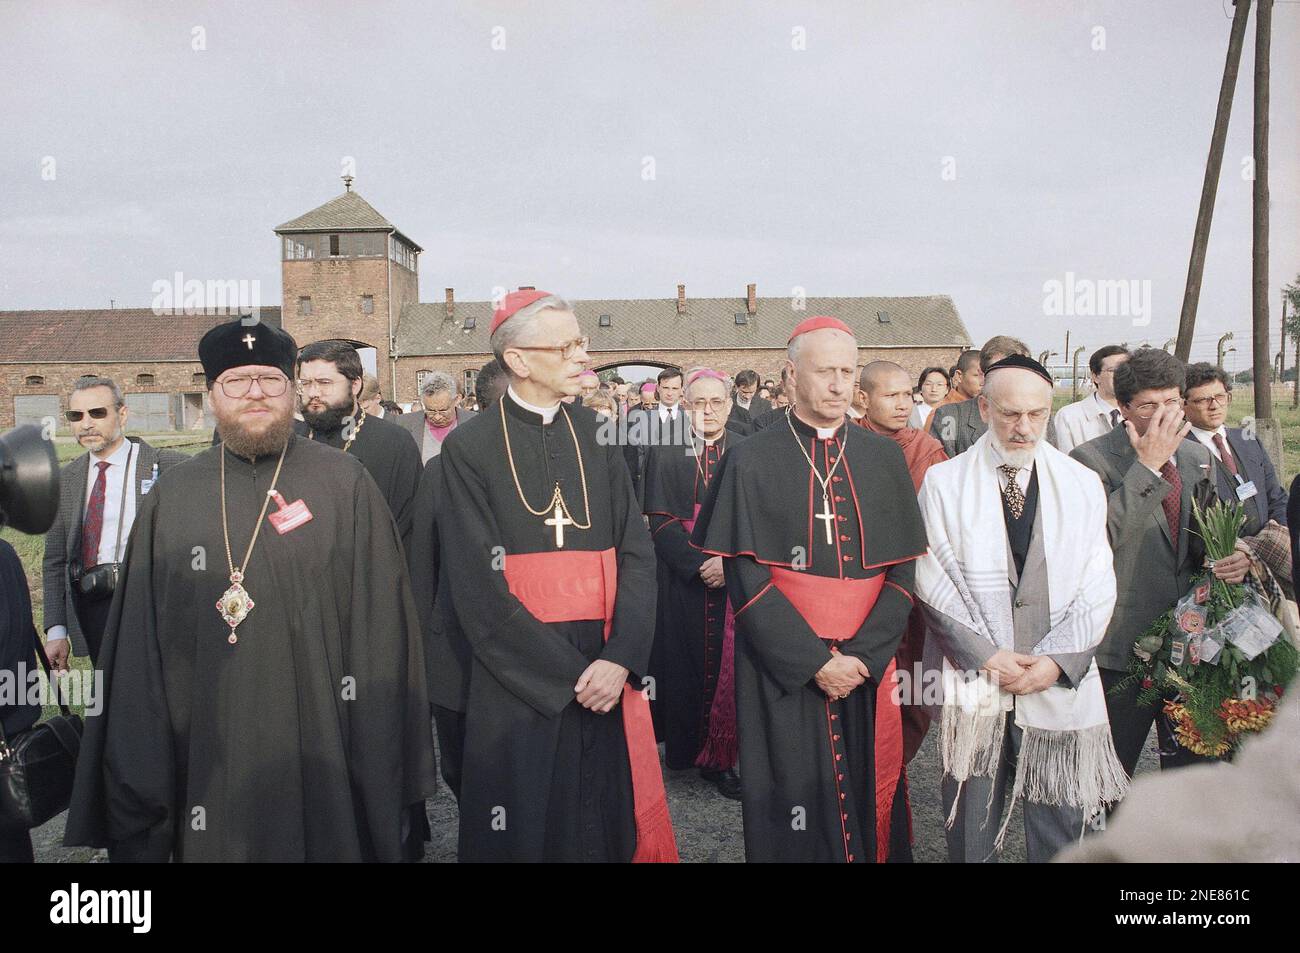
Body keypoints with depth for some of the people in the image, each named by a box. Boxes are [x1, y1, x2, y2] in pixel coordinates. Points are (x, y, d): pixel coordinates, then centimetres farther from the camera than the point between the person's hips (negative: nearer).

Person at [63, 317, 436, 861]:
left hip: (323, 752, -2)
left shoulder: (345, 483, -3)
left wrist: (381, 771, -9)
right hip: (209, 756, 2)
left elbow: (381, 626, -5)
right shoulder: (172, 497, 4)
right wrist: (138, 779, 1)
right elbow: (138, 645, 4)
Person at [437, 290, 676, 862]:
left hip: (608, 677, 3)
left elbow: (637, 552, 1)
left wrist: (620, 659, -13)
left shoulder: (596, 435, 6)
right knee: (526, 833, 9)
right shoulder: (470, 447, -6)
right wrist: (569, 675, -13)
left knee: (611, 825, 12)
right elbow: (478, 585, -11)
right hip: (519, 683, -3)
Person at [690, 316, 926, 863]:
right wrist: (815, 662, -14)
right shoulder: (751, 461, -4)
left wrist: (863, 656, -10)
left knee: (865, 795, 10)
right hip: (784, 673, -2)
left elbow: (904, 569, 2)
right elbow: (744, 575, -8)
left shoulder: (884, 458, 5)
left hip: (868, 668, 3)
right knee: (793, 805, 6)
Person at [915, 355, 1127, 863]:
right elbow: (934, 583, -5)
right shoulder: (943, 482, -1)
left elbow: (1097, 587, 2)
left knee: (1059, 829, 10)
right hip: (972, 682, -1)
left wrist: (1057, 660, -10)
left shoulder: (1083, 485, 5)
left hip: (1059, 684, 2)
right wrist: (987, 655, -11)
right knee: (970, 835, 9)